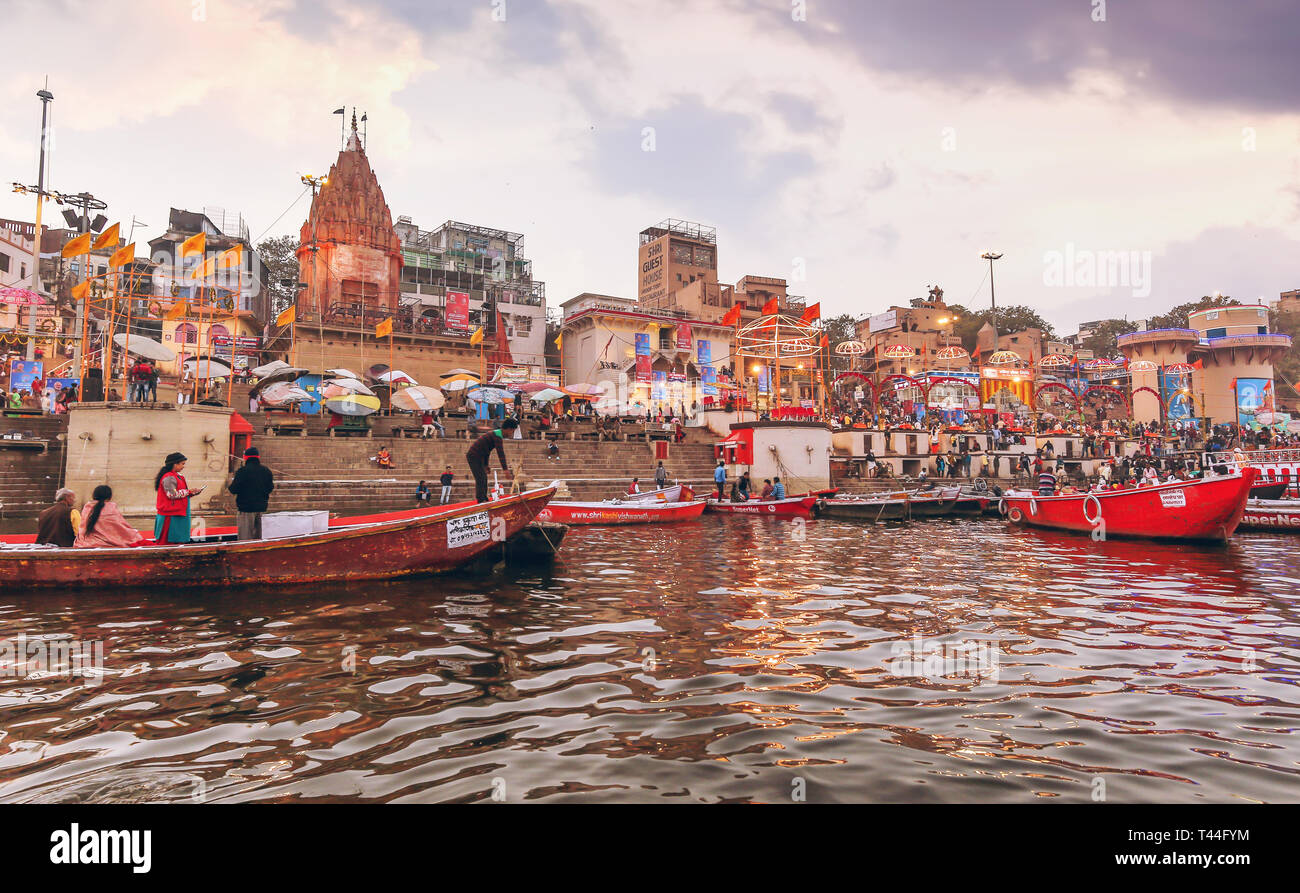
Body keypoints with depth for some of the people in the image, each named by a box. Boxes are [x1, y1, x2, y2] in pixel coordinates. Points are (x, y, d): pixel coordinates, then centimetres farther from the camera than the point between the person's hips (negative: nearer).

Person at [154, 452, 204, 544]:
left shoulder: (176, 476, 15)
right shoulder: (169, 478, -15)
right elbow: (172, 494, -22)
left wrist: (192, 493, 8)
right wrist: (188, 491, -14)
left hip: (178, 514, 10)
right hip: (171, 515, -10)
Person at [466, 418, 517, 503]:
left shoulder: (495, 434, 15)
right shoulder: (498, 436, -17)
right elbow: (501, 453, -25)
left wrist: (486, 465, 28)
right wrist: (505, 469, -27)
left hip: (477, 457, 10)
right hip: (474, 456, -10)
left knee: (484, 478, 12)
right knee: (480, 479, -11)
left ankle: (484, 500, 17)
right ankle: (481, 501, -11)